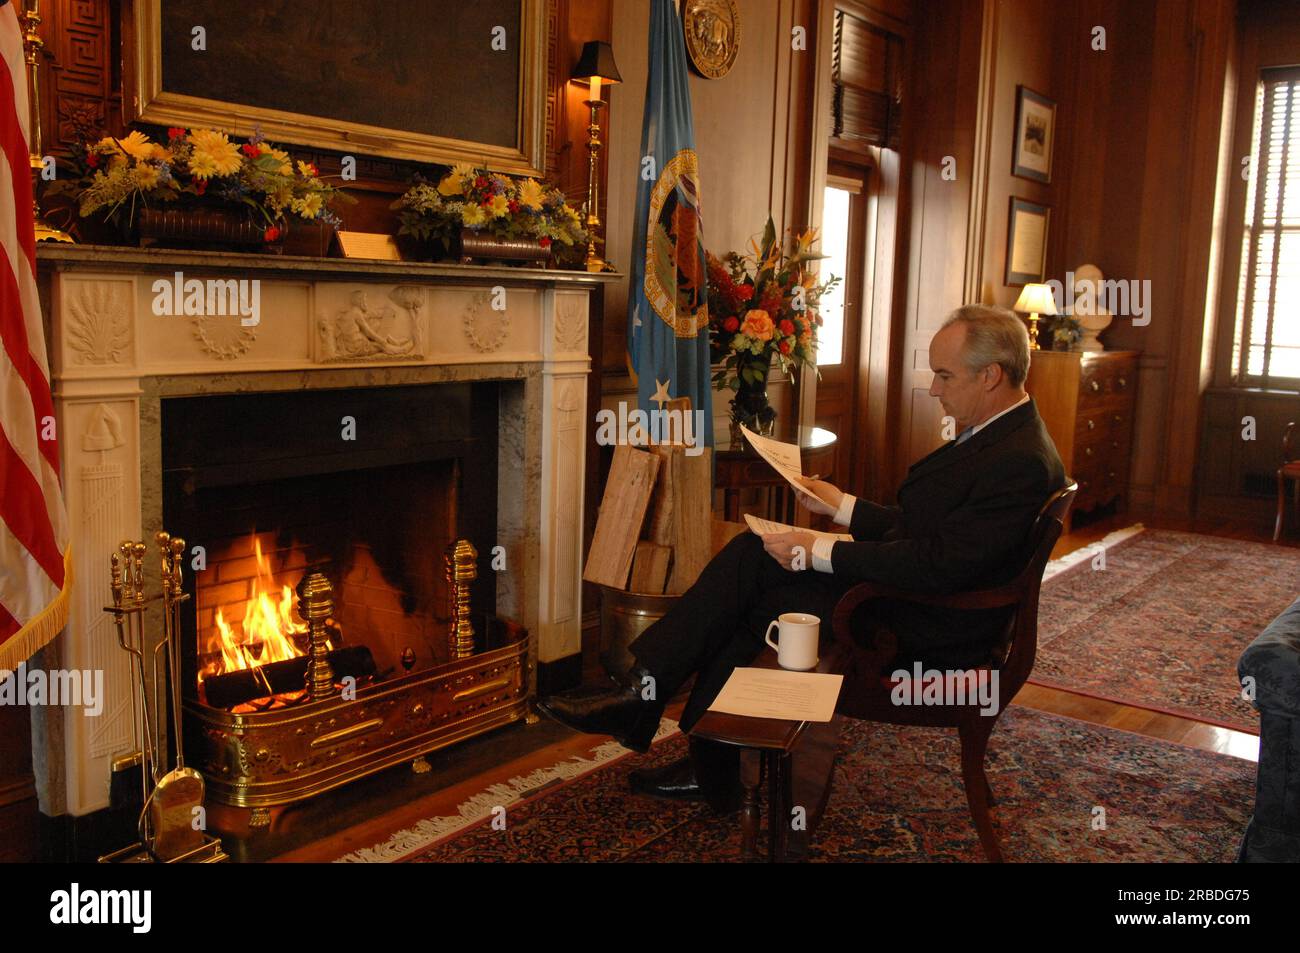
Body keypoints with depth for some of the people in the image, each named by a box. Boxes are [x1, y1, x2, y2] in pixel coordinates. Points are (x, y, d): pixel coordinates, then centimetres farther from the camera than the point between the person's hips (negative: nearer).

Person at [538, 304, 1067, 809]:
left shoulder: (1022, 463, -21)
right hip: (903, 585, 10)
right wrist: (843, 507, 11)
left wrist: (821, 553, -23)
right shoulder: (992, 433, 11)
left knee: (753, 603, -14)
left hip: (925, 630, -9)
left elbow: (938, 563, -28)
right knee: (751, 554, -5)